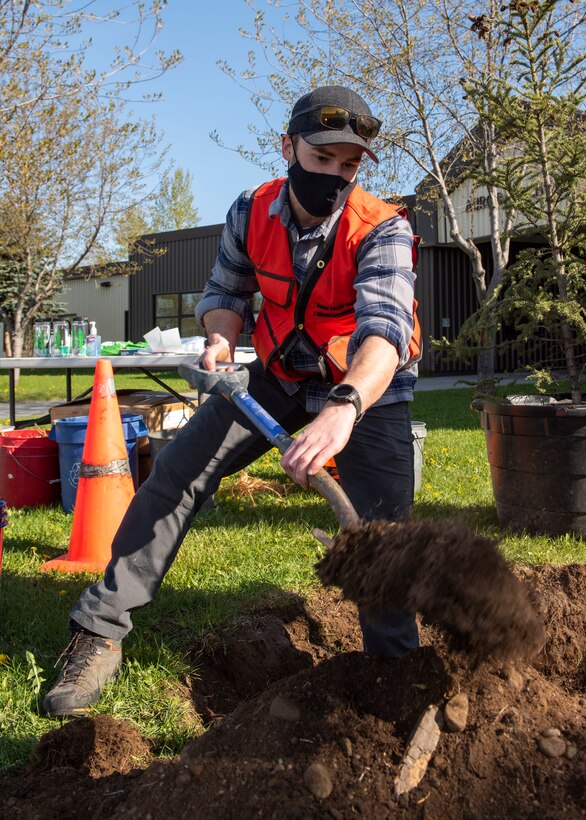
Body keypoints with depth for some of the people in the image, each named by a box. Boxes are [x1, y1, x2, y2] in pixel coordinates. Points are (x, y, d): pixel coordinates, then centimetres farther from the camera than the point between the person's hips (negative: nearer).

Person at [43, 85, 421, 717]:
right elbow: (226, 291, 6)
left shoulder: (382, 230, -25)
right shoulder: (252, 213, -11)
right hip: (278, 376, 3)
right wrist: (222, 336, -18)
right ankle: (99, 632, 0)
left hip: (368, 388, -3)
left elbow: (384, 327, -42)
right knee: (175, 472, -9)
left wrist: (345, 407, -63)